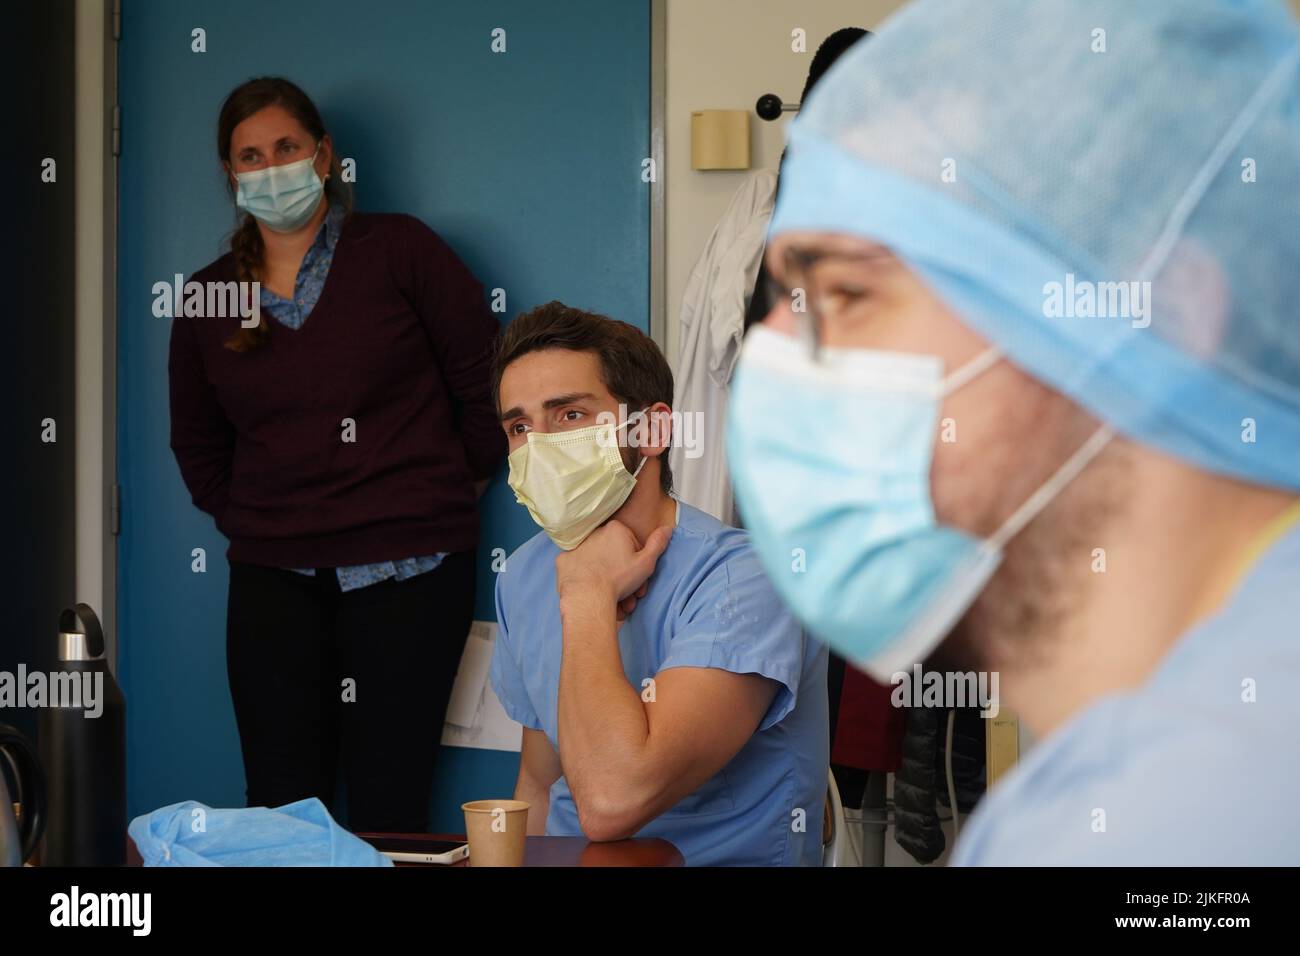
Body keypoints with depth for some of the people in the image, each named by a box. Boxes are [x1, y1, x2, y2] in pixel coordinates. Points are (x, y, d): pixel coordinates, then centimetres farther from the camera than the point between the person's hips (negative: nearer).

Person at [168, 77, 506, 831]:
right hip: (274, 579, 3)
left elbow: (487, 380, 3)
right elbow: (197, 445, 23)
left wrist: (454, 489, 7)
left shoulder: (398, 251, 0)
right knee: (281, 806, 4)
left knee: (388, 808, -2)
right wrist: (248, 519, 13)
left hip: (405, 571, -3)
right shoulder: (209, 297, 10)